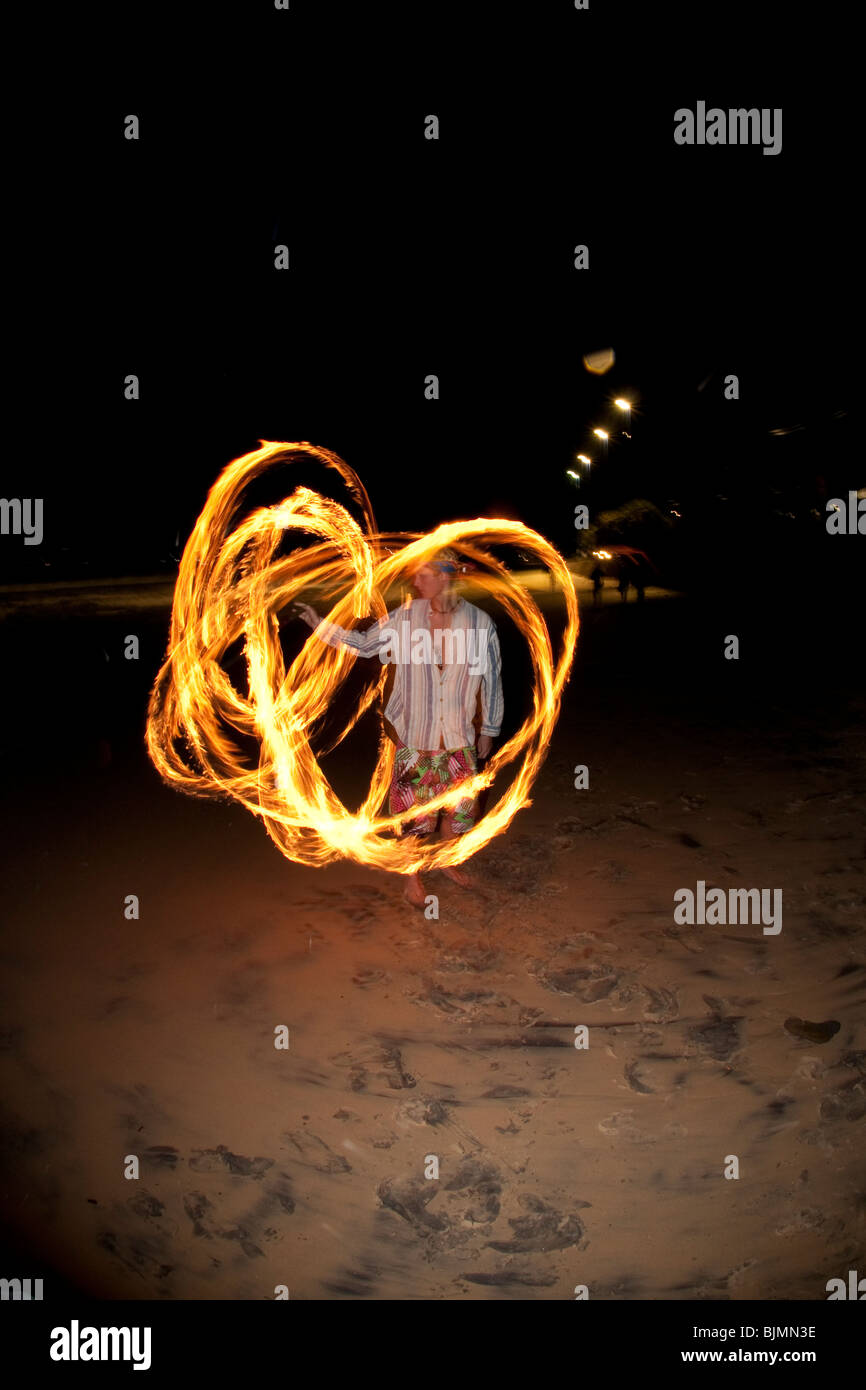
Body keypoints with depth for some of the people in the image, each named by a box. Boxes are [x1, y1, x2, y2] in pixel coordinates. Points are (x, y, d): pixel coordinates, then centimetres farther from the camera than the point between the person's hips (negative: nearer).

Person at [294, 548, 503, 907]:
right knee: (415, 810, 7)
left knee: (458, 807, 13)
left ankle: (447, 862, 40)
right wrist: (319, 624, -2)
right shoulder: (405, 616, -7)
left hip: (459, 739, 1)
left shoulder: (479, 622, -8)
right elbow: (364, 644, 6)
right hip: (415, 736, -1)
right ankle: (413, 876, 29)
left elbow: (492, 679, 1)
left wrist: (489, 729, 7)